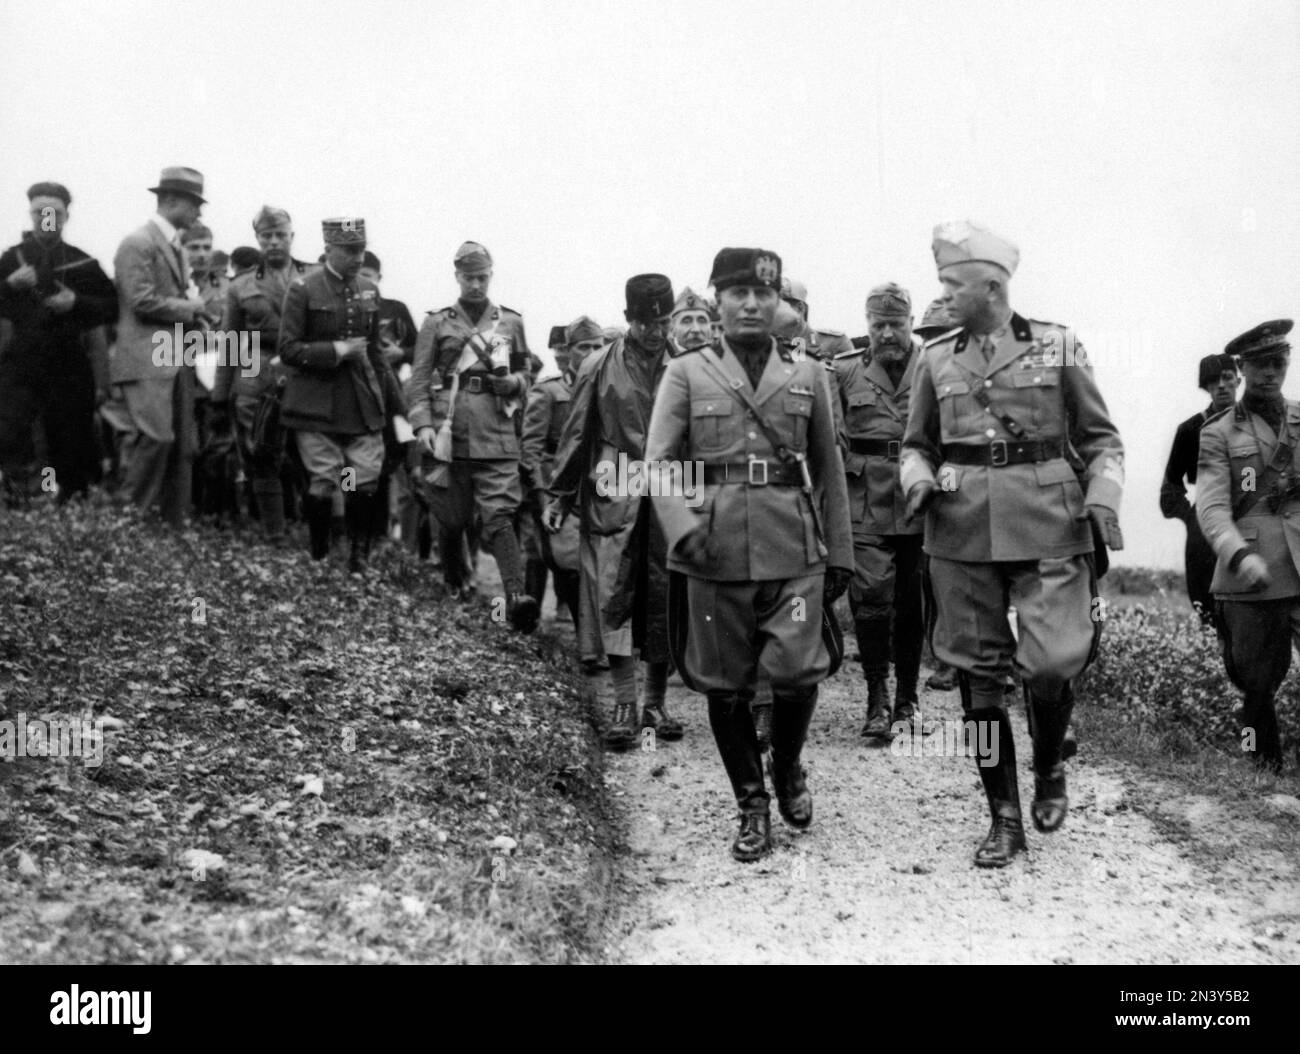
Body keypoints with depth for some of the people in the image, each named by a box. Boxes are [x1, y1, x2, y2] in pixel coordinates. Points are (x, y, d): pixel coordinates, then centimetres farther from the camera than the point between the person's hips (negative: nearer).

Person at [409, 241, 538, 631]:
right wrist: (423, 424, -9)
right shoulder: (436, 324, 6)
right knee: (452, 515, 10)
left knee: (500, 515, -11)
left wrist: (513, 383, -3)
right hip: (450, 433, 0)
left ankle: (516, 595, -21)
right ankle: (453, 581, 36)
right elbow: (419, 378, 4)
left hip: (497, 435, 0)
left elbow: (525, 373, 20)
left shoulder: (511, 322, 11)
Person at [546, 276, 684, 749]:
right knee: (613, 595, -6)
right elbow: (576, 434, 5)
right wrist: (560, 496, 3)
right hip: (614, 495, -1)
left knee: (664, 600, 5)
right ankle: (625, 705, 0)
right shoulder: (599, 368, 3)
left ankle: (656, 703, 17)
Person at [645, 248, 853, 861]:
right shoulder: (686, 373, 6)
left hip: (795, 547, 1)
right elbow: (659, 461, -1)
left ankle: (788, 765, 22)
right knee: (725, 684, 5)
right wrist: (684, 527, -17)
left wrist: (841, 552, 11)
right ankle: (752, 806, 22)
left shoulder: (807, 375, 11)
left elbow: (829, 470, 13)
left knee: (798, 671, -10)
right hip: (714, 550, 0)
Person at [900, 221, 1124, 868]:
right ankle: (1004, 819, 18)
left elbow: (1100, 438, 8)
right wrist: (918, 480, -3)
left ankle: (1050, 769, 22)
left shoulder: (1058, 346, 3)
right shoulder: (936, 360, 9)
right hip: (962, 533, 2)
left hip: (1047, 525, -2)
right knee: (977, 677, 4)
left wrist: (1102, 498, -7)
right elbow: (917, 444, 18)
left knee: (1052, 664, -12)